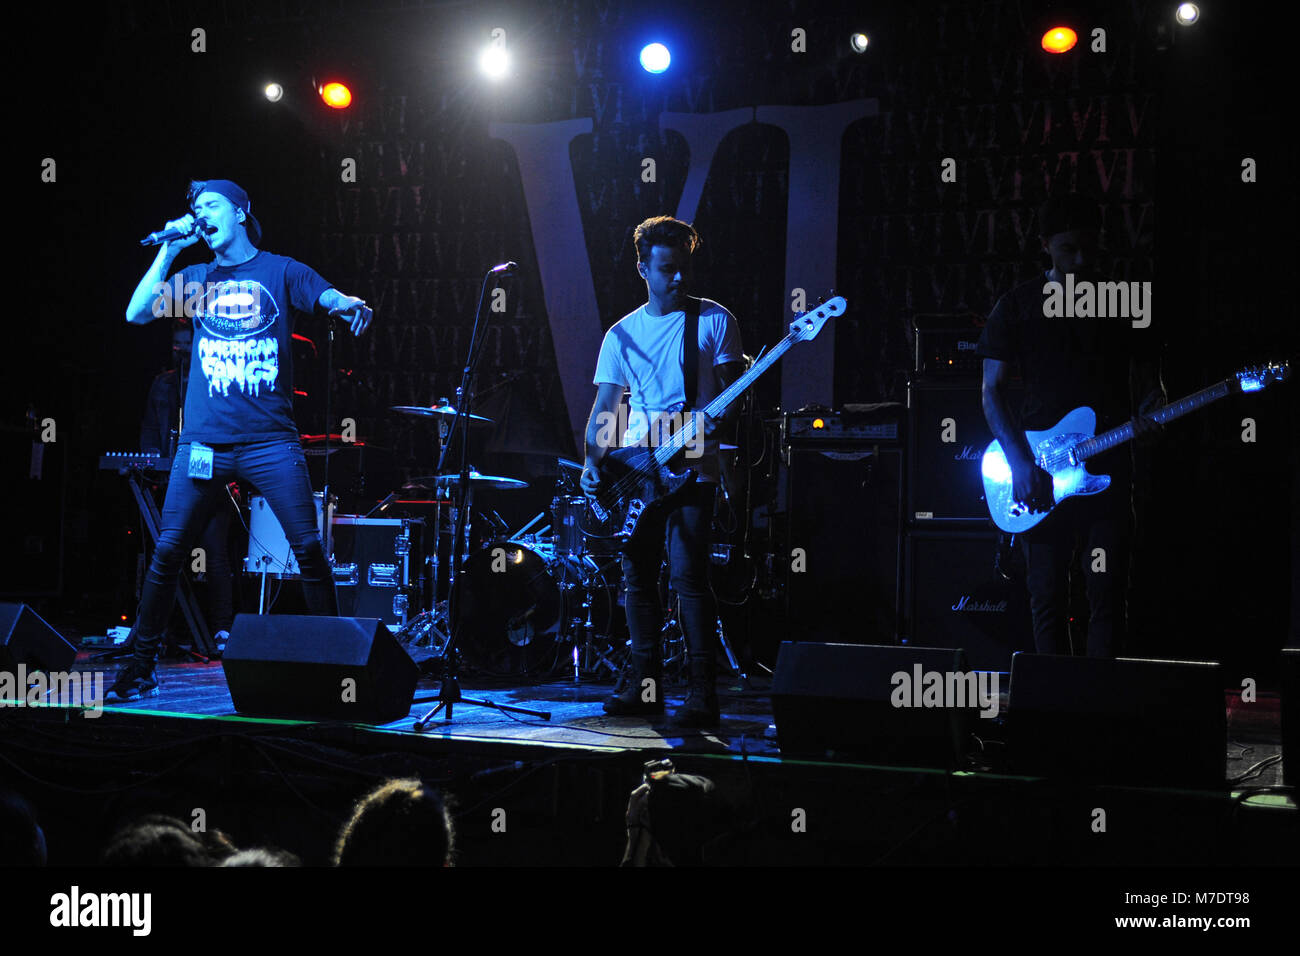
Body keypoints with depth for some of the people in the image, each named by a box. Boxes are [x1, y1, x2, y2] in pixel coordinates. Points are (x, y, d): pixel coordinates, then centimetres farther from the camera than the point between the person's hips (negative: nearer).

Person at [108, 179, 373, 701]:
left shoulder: (281, 271, 9)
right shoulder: (195, 279, 16)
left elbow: (330, 297, -8)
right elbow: (136, 313, 4)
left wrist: (351, 304, -32)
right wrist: (169, 250, 2)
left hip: (270, 440, -2)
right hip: (204, 438, 2)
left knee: (308, 547, -8)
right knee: (168, 551, 0)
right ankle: (141, 666, 12)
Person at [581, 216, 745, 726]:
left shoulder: (714, 320, 3)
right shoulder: (622, 334, 12)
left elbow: (733, 389, 1)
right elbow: (604, 407, 10)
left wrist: (722, 416, -21)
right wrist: (593, 460, -6)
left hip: (691, 468, -4)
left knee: (687, 574, -12)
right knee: (638, 576, 6)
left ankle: (703, 693, -7)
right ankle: (644, 683, 17)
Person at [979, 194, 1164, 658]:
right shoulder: (1018, 305, 5)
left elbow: (1148, 380, 14)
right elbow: (992, 389, 3)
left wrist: (1148, 417, -10)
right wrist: (1019, 462, -10)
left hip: (1106, 465, 1)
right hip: (1038, 472, -1)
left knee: (1107, 594, -5)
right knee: (1047, 598, 2)